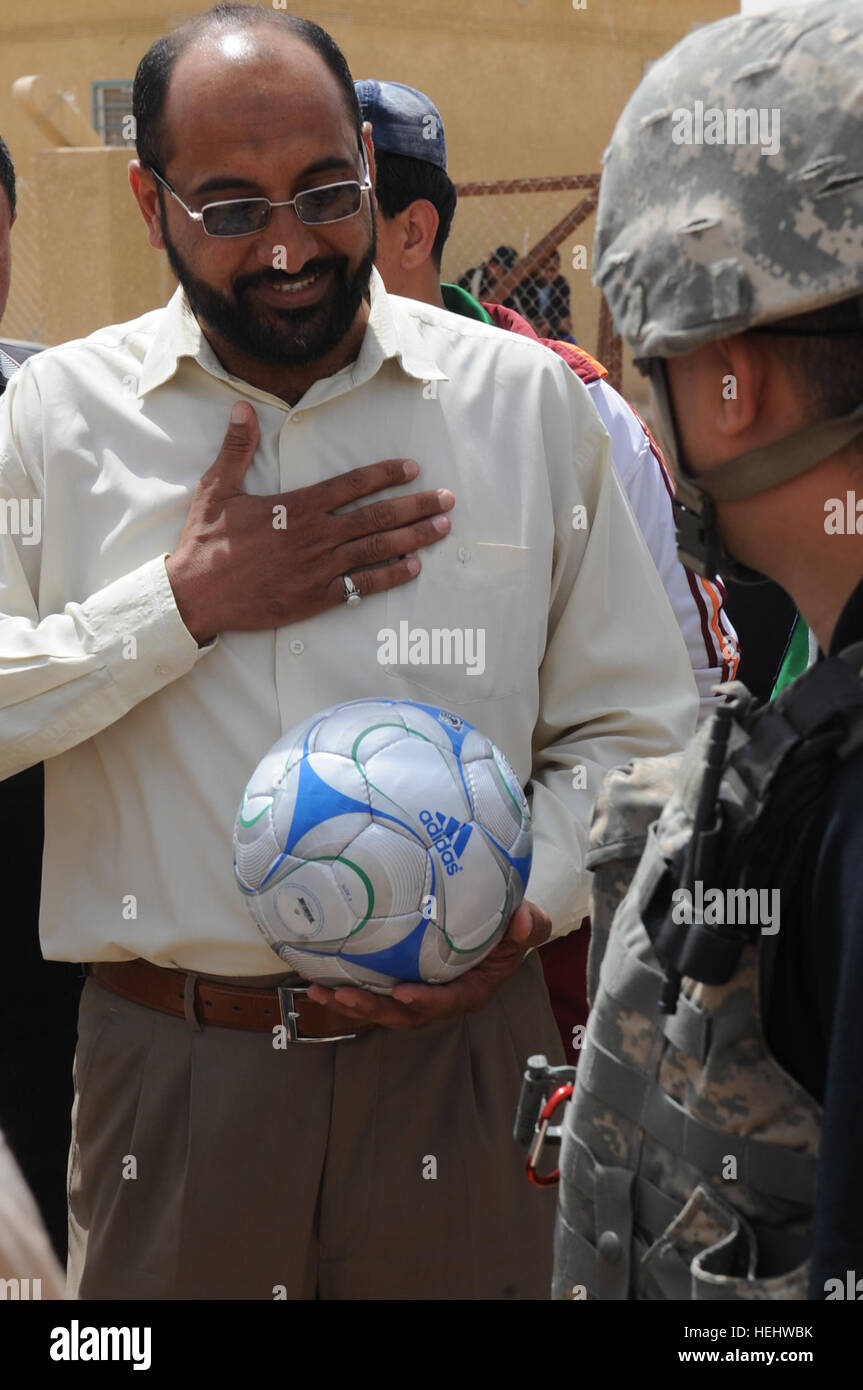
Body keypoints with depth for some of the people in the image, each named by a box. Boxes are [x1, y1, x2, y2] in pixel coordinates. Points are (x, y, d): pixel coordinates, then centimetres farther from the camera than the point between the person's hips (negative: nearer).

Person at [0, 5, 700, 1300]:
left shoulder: (527, 399, 4)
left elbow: (632, 728, 5)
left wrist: (528, 903, -10)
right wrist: (188, 604, -12)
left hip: (455, 1054, 0)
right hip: (167, 1067, 0)